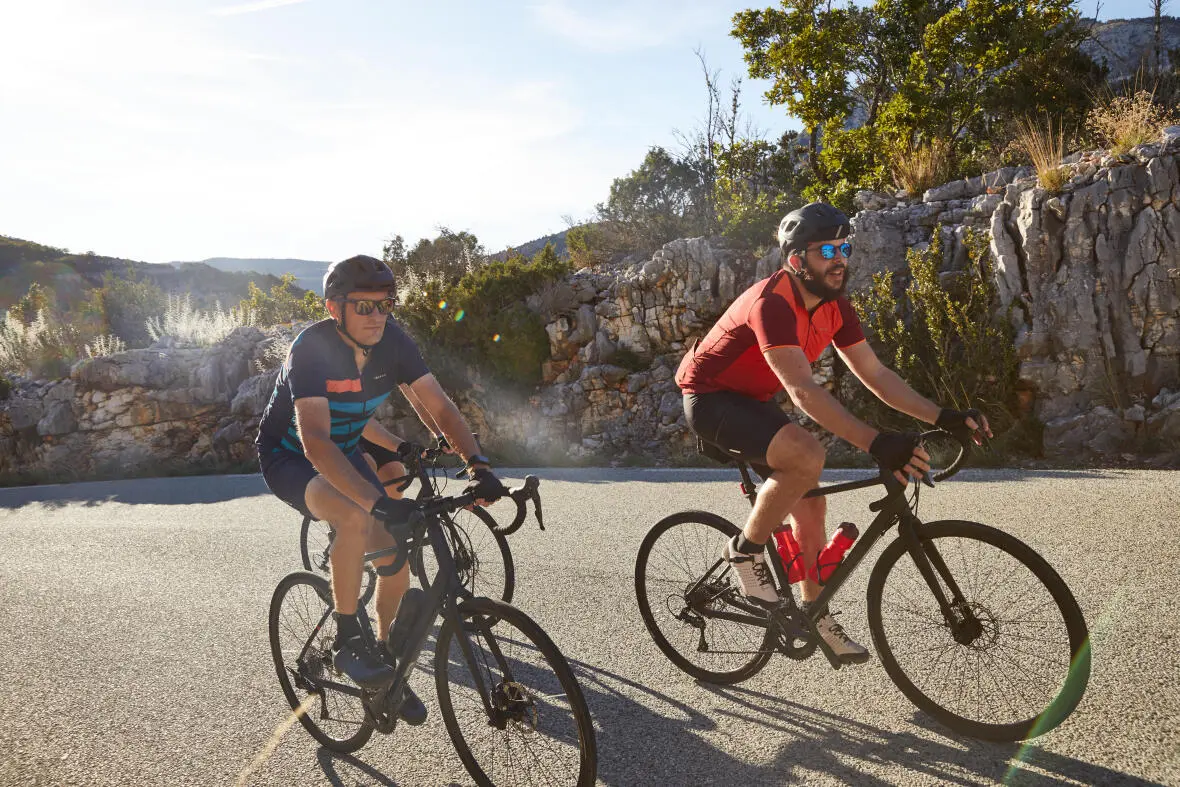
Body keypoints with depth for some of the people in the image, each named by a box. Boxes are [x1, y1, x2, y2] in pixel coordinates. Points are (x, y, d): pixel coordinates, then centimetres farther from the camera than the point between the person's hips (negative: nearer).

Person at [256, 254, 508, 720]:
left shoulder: (392, 342, -16)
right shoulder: (311, 349, -32)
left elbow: (439, 406, -18)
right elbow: (315, 441, -43)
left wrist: (478, 465, -34)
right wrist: (379, 501, -54)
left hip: (343, 451, 6)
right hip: (290, 456, -5)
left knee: (397, 556, -5)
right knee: (356, 520, -35)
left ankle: (385, 657, 19)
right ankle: (346, 642, -14)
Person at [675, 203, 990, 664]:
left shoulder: (834, 307, -1)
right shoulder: (771, 303, -29)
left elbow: (874, 375, 0)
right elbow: (803, 391, -39)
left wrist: (943, 417, -9)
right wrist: (877, 444, -46)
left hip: (750, 401, 9)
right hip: (710, 399, -9)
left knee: (809, 500, 6)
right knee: (807, 457, -31)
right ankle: (746, 550, -9)